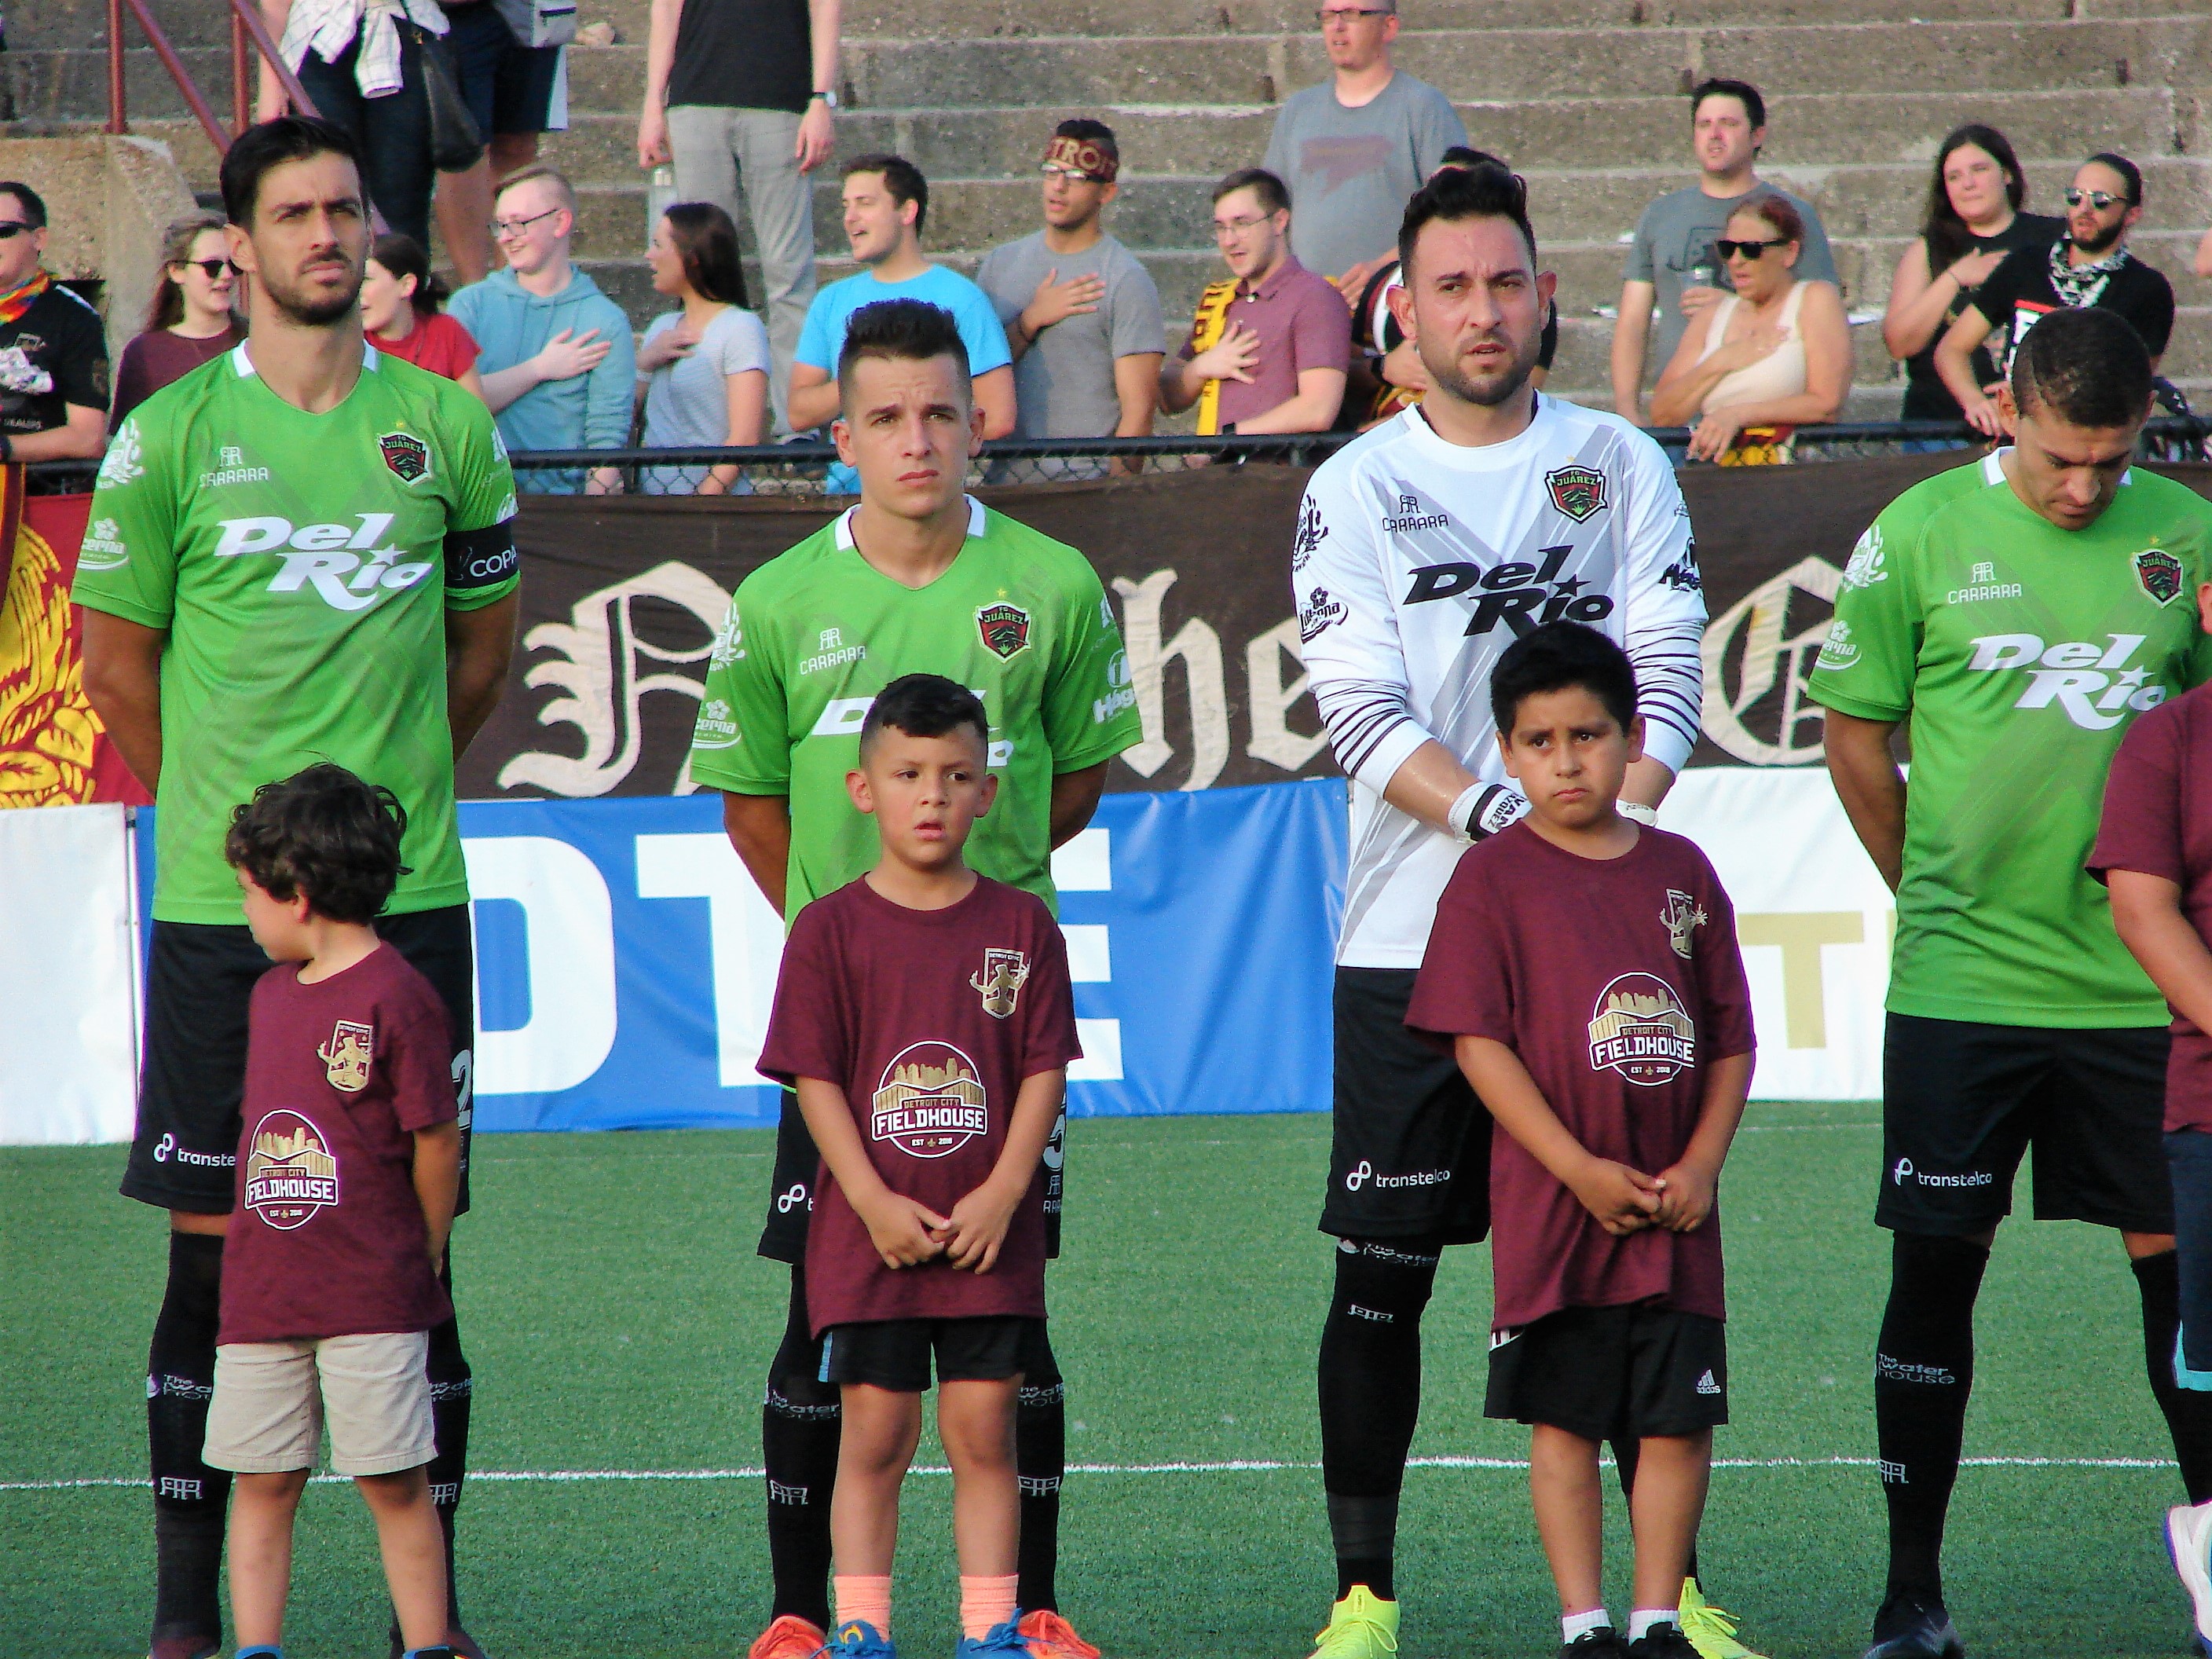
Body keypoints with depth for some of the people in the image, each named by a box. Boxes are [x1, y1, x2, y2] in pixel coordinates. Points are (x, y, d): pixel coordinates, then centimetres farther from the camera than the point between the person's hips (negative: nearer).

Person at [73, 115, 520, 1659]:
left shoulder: (444, 422, 6)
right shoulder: (172, 435, 0)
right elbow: (114, 655, 8)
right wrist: (223, 808, 10)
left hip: (408, 895, 1)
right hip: (220, 899, -1)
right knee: (215, 1249, 1)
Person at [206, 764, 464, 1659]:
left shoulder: (396, 997, -10)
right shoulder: (270, 994, 14)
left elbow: (437, 1141, -7)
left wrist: (420, 1258, 2)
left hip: (373, 1296, -7)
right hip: (261, 1297, 7)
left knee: (396, 1483, -3)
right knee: (262, 1482, 6)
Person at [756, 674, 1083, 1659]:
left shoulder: (1022, 928, 3)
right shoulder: (832, 929, -1)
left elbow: (1043, 1071, 2)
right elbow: (814, 1077, -3)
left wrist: (1002, 1192, -10)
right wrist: (873, 1201, -12)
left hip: (989, 1235, 1)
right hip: (868, 1234, -1)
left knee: (983, 1431, 3)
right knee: (874, 1432, 2)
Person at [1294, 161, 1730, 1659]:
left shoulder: (1624, 467, 8)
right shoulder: (1355, 491, 3)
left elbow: (1667, 685, 1)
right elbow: (1366, 715, -7)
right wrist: (1503, 822, -21)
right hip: (1410, 939, -1)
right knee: (1383, 1270, -1)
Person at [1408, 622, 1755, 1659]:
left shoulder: (1680, 872, 9)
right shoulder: (1495, 877, -2)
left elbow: (1731, 1037, 11)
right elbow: (1478, 1041, -8)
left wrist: (1701, 1163, -4)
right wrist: (1579, 1168, -15)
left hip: (1673, 1213, 3)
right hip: (1554, 1210, -3)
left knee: (1679, 1416, 4)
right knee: (1564, 1418, 2)